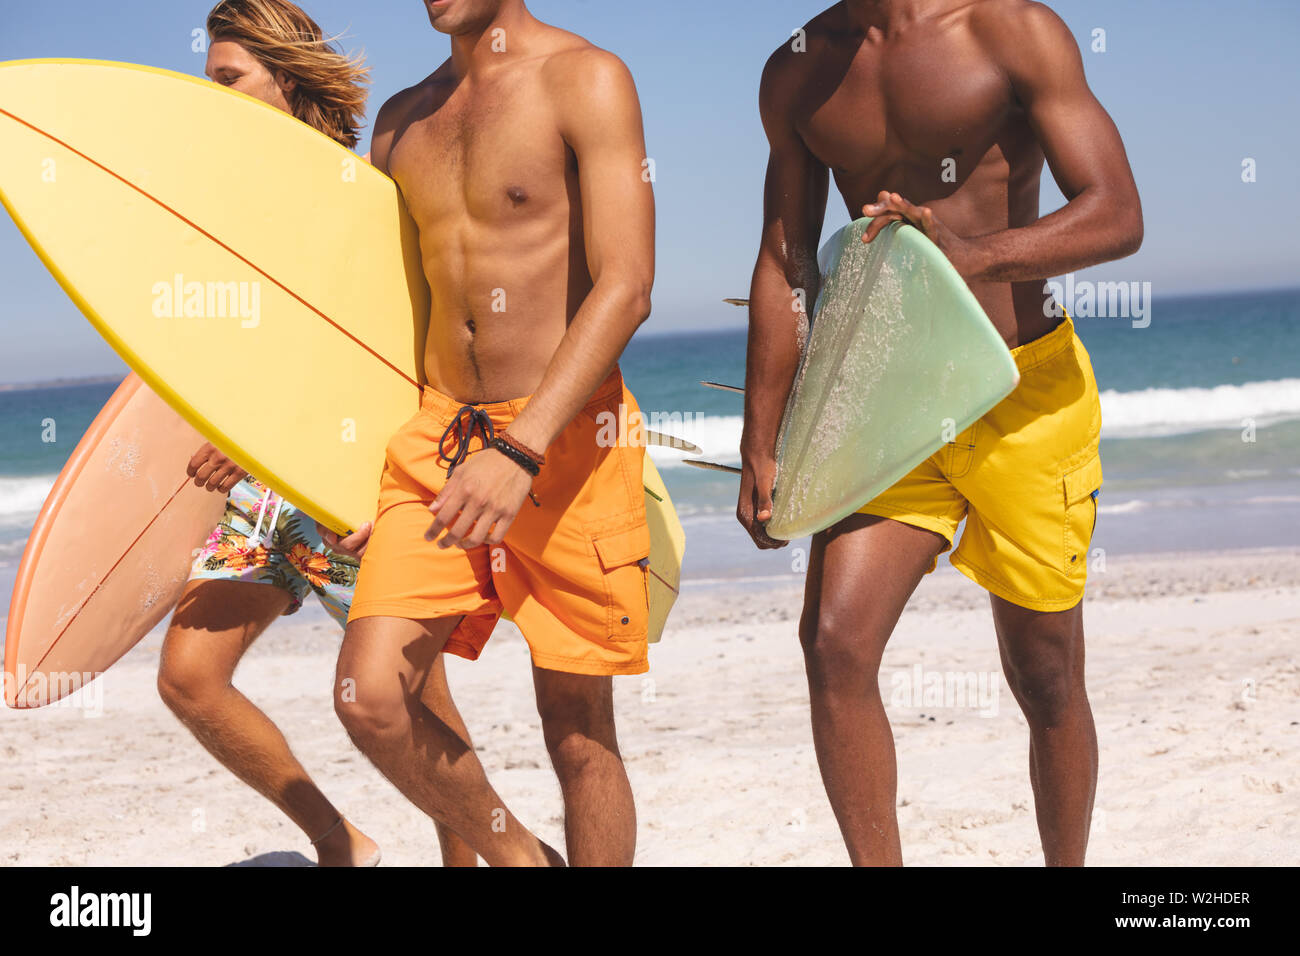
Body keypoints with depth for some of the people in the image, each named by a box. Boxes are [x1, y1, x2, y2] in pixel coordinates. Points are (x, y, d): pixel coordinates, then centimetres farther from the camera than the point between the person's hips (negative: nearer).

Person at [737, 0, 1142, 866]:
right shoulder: (797, 72, 5)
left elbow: (1118, 217, -16)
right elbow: (785, 270, 11)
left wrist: (972, 254, -34)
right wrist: (760, 449, 8)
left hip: (1026, 392, -3)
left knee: (1044, 677, 5)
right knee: (836, 640, -14)